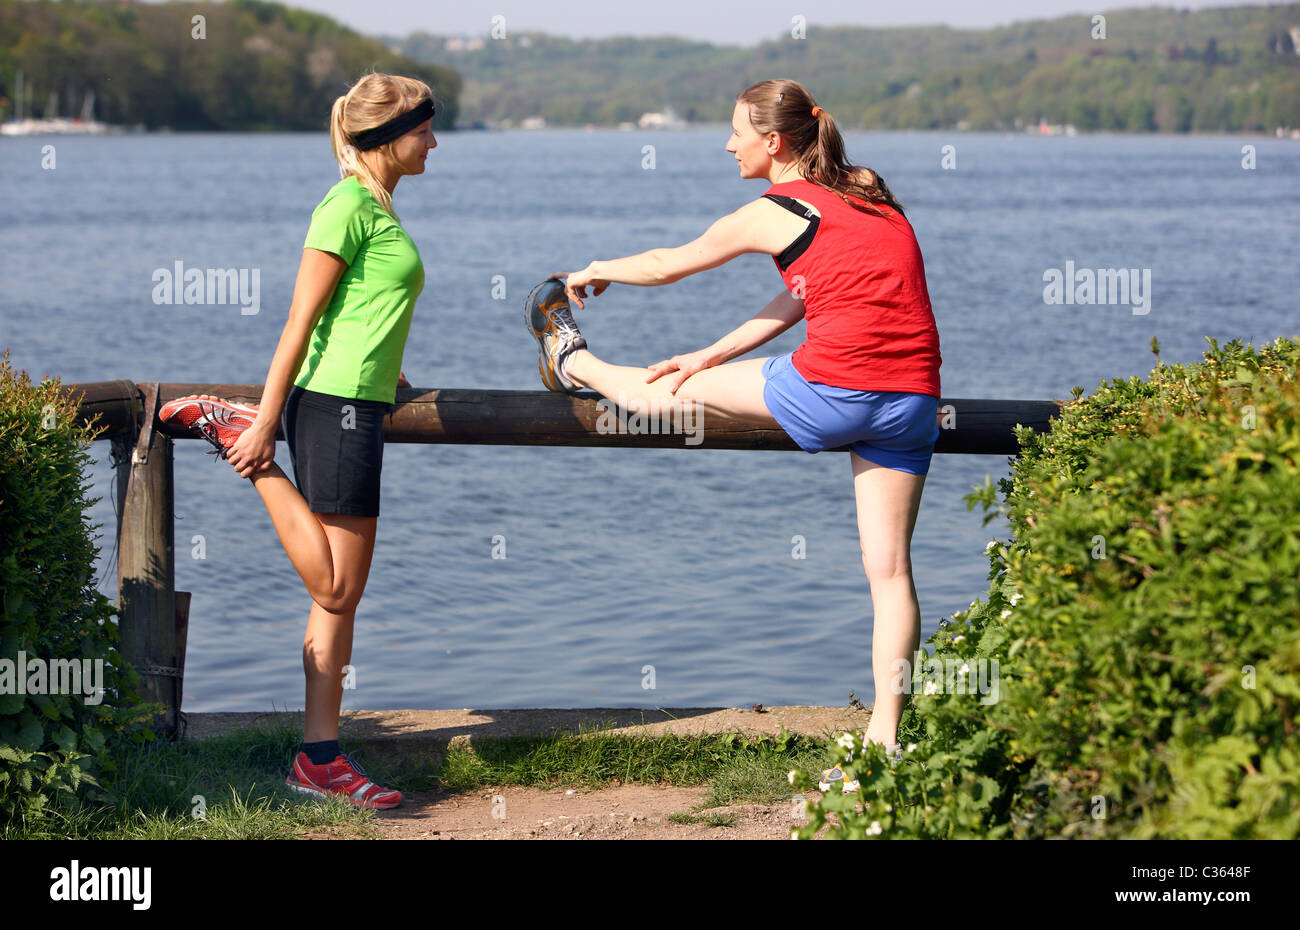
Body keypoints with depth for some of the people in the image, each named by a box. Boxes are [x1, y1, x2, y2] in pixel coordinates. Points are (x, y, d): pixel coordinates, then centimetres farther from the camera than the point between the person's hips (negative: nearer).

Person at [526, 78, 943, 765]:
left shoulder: (773, 213, -1)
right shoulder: (871, 194, 19)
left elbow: (667, 266, 14)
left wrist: (599, 271, 34)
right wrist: (712, 355, 25)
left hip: (834, 387, -6)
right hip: (913, 400, 6)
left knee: (674, 391, 18)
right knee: (889, 568, 7)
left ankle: (572, 362, 44)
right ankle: (886, 736, 7)